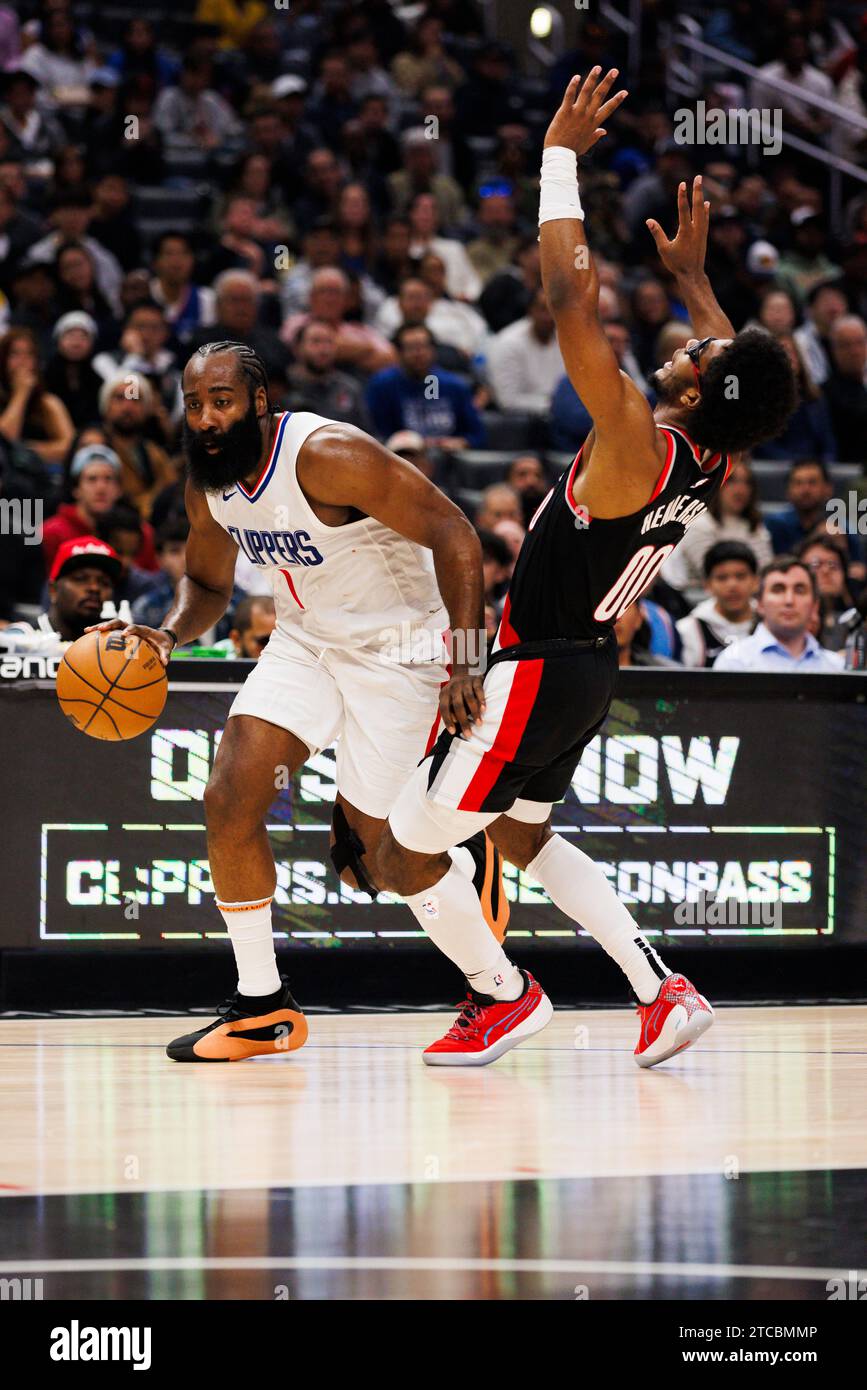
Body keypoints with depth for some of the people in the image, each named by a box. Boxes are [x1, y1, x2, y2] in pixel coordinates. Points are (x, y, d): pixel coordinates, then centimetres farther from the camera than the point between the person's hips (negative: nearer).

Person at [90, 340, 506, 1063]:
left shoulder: (328, 455, -28)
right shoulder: (207, 484, -4)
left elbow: (453, 533, -27)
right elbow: (208, 583, 15)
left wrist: (465, 663, -33)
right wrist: (168, 635, -8)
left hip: (398, 646, -7)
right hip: (306, 642, 7)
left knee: (363, 856, -5)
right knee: (230, 799, -11)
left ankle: (471, 862, 29)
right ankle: (261, 1007, 1)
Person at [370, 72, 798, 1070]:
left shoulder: (637, 445, -28)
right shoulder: (713, 462, -5)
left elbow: (571, 304, -32)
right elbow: (739, 365, 20)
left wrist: (560, 155, -24)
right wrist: (691, 276, 30)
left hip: (531, 675, -9)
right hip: (586, 669, 9)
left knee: (403, 859, 4)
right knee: (522, 835, 28)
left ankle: (502, 995, 19)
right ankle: (662, 992, 20)